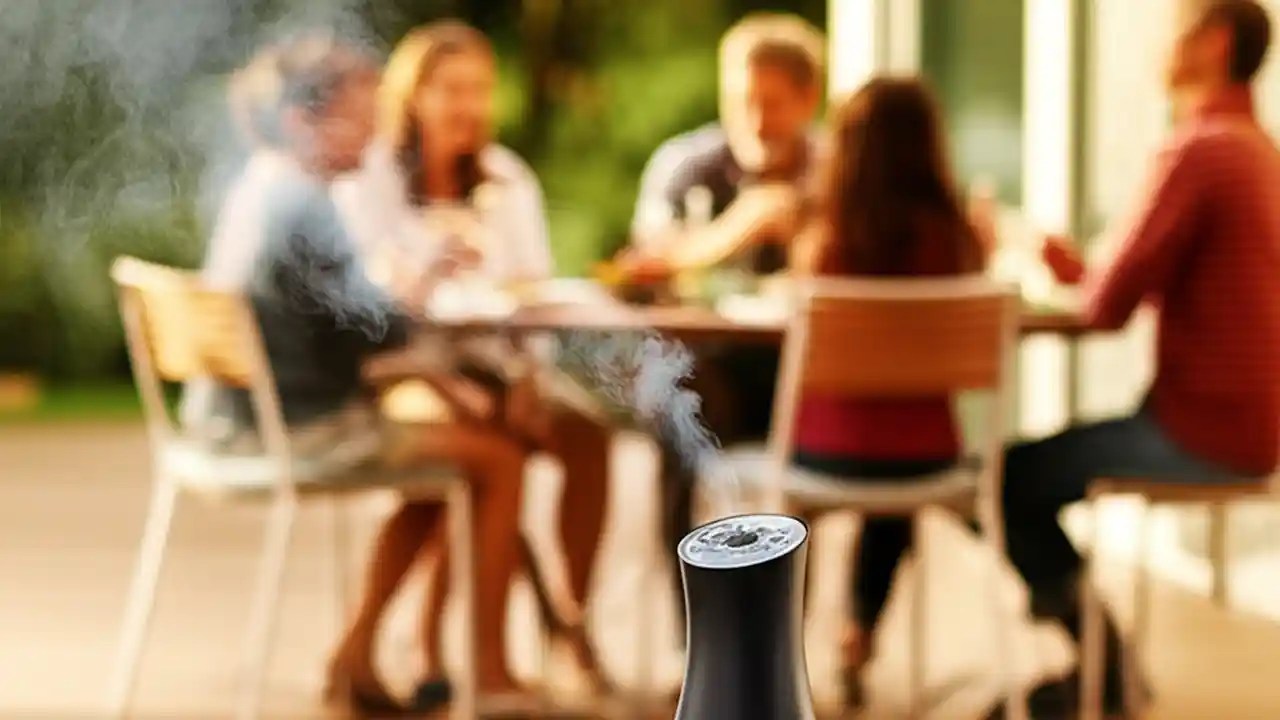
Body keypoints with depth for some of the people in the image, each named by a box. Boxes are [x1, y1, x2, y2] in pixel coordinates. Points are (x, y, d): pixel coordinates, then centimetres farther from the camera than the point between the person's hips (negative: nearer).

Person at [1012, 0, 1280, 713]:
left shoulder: (1197, 151, -18)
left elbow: (1110, 307, -18)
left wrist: (1086, 280, 4)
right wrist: (1083, 270, 6)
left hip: (1202, 433, -9)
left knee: (1009, 479, 0)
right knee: (1042, 470, 19)